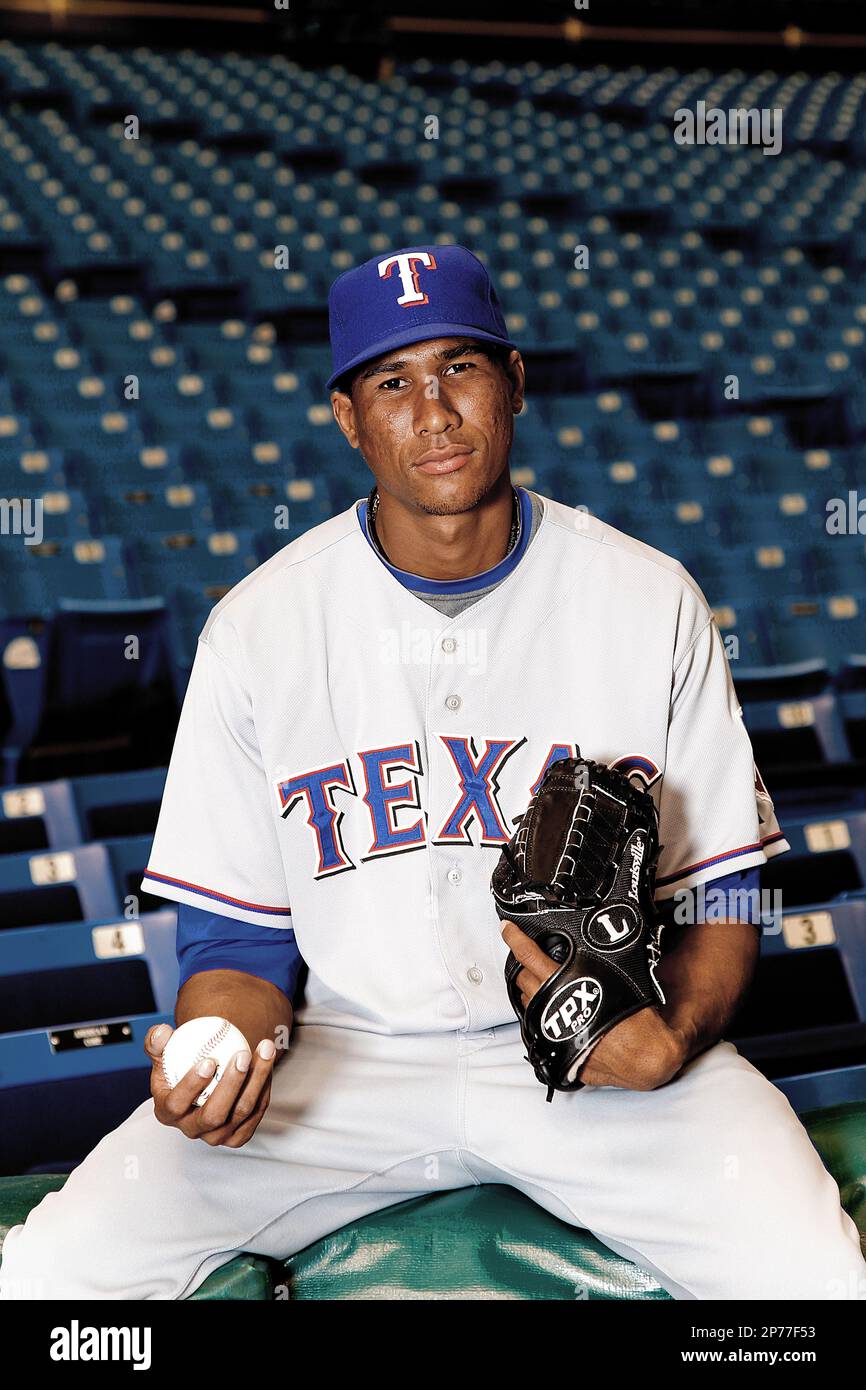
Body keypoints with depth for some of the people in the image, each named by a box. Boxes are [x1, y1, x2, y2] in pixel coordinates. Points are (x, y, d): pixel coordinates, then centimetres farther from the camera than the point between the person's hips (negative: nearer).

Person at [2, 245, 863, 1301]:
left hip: (597, 1056, 0)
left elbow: (719, 894, 3)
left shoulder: (651, 602, -1)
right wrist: (215, 1063, -20)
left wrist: (672, 1037, -19)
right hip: (341, 1059, 0)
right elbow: (238, 933, 3)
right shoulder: (258, 627, -2)